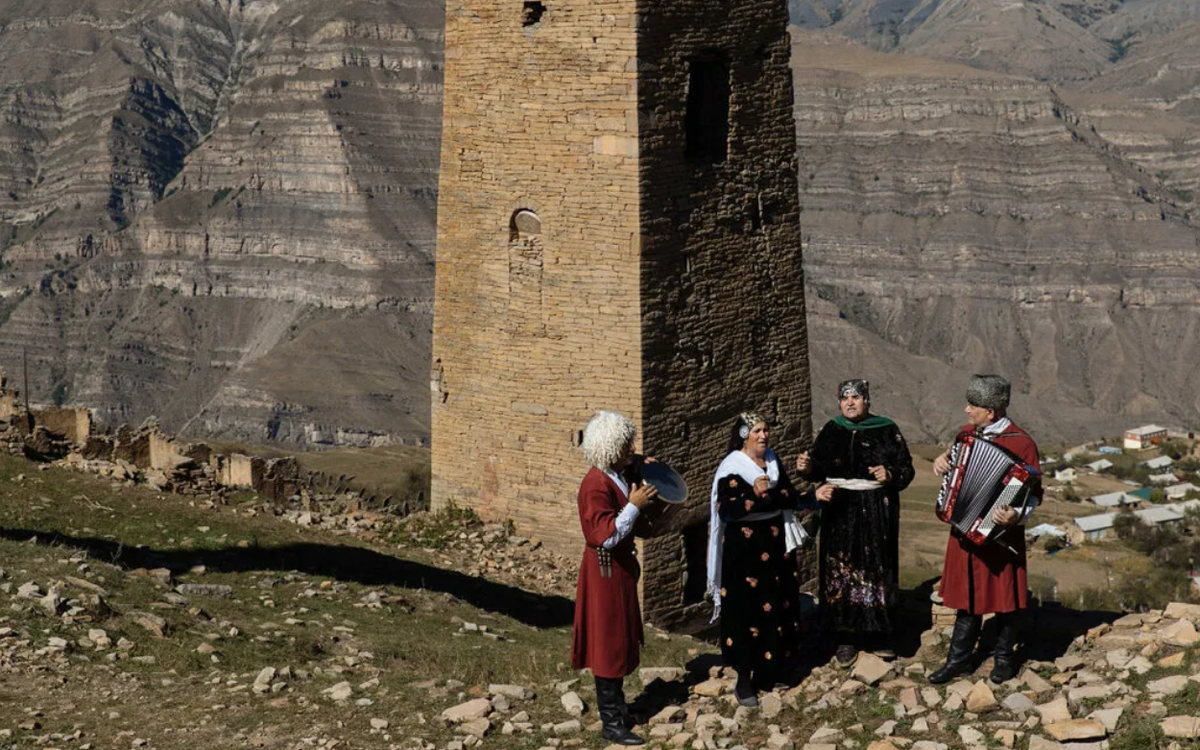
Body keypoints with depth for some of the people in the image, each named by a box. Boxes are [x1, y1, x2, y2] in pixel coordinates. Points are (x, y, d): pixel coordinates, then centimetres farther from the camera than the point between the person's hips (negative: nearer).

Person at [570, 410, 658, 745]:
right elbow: (605, 536, -29)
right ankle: (611, 723, 7)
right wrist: (634, 506, -28)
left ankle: (616, 706, 32)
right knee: (609, 643, -1)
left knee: (621, 639, 19)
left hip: (621, 566, 9)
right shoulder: (596, 486, -24)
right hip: (605, 570, -9)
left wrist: (640, 466, 8)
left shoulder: (621, 474, 2)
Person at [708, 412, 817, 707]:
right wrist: (755, 494, -30)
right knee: (747, 609, -5)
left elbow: (789, 497, 13)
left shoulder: (773, 461, 9)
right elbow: (725, 510, -19)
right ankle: (744, 680, 5)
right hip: (745, 548, -7)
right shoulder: (732, 468, -11)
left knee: (777, 607, 9)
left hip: (775, 544, 7)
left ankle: (768, 669, 23)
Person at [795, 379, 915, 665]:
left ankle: (880, 633, 15)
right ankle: (846, 637, 11)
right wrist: (806, 467, -13)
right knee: (841, 571, 2)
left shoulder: (886, 431, -1)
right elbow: (819, 467, 8)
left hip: (876, 512, -2)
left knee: (876, 570, 2)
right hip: (839, 513, 2)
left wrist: (890, 475, -21)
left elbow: (906, 469, -1)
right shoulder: (831, 430, 5)